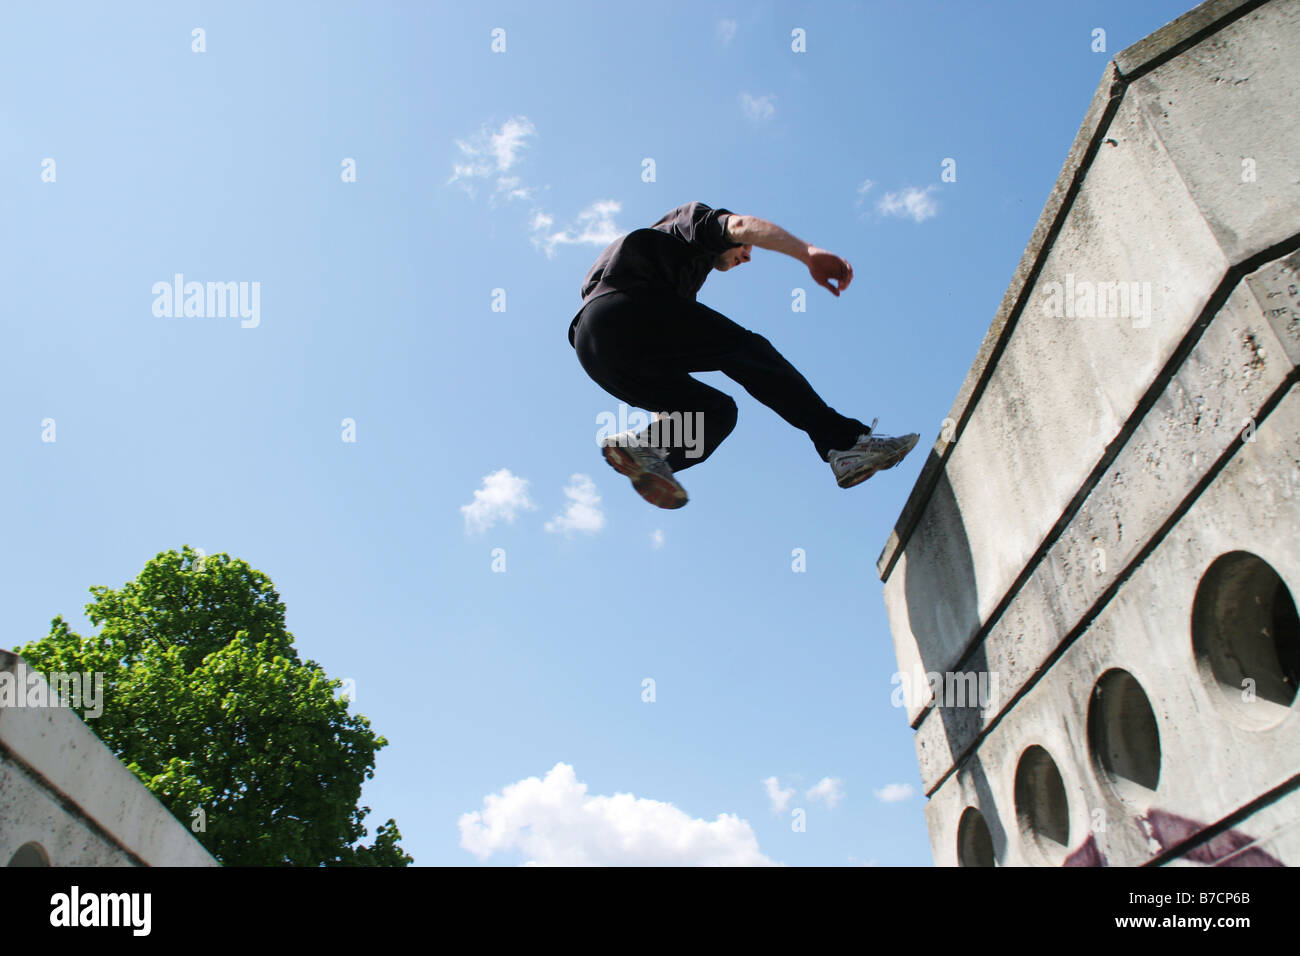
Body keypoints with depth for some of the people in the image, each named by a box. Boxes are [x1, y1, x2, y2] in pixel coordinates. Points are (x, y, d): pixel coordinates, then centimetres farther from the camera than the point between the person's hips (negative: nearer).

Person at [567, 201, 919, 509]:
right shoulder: (695, 218, 22)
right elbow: (740, 225, -3)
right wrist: (809, 253, -18)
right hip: (624, 307, -8)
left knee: (716, 409, 6)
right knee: (747, 350, -11)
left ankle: (645, 445, -22)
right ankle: (845, 442, -21)